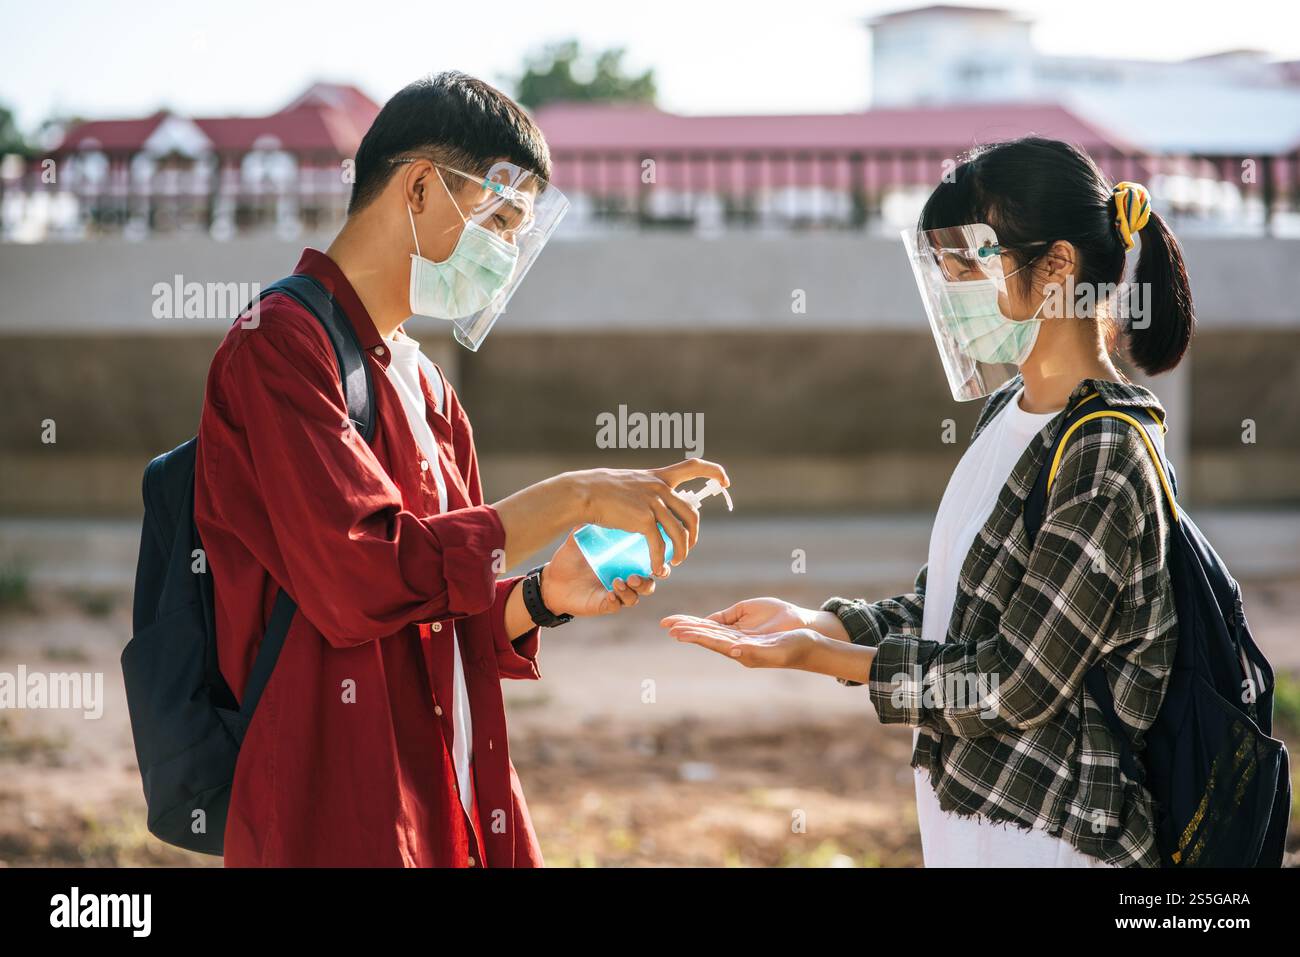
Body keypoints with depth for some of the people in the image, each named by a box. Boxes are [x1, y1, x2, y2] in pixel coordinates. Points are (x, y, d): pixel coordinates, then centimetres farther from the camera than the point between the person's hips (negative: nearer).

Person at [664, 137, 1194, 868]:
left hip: (1043, 837, -8)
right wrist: (814, 621, -2)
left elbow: (1012, 689, -19)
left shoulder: (1103, 460, -20)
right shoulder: (1008, 411, 8)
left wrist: (818, 656, -17)